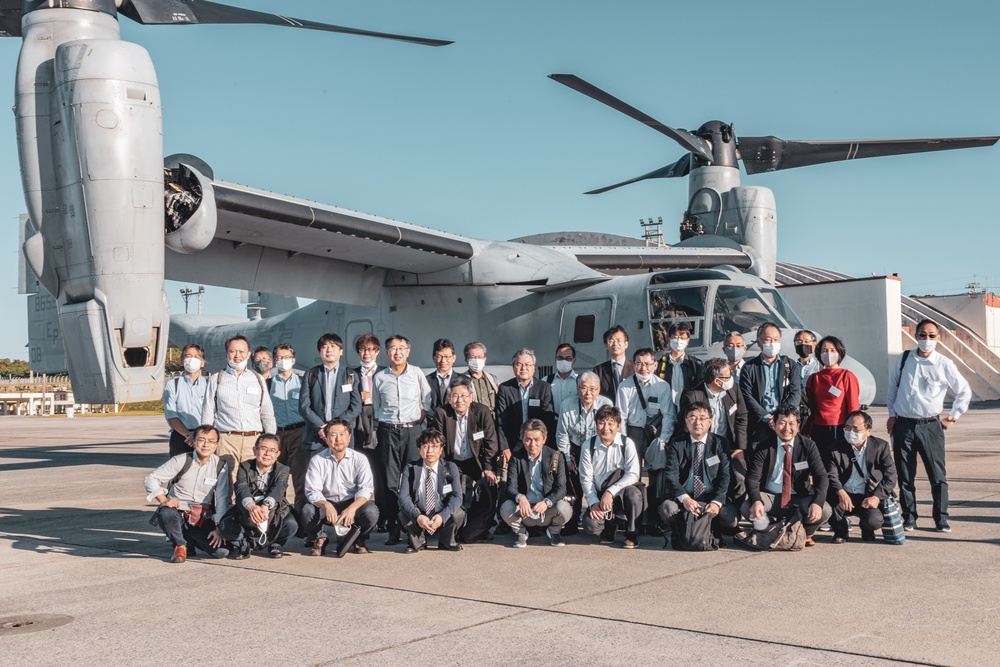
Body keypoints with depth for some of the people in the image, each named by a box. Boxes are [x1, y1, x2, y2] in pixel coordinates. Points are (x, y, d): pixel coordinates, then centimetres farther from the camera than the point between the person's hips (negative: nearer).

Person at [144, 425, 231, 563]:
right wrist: (164, 500, -21)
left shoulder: (221, 466, -1)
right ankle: (180, 545, -5)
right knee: (165, 513, -38)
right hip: (178, 512, -2)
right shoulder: (181, 460, -4)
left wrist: (219, 528, -10)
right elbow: (151, 478, -5)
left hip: (202, 520, 2)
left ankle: (190, 540, 15)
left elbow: (223, 500, -2)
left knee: (222, 551, -20)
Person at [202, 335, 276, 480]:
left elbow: (267, 413, 17)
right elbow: (208, 414, 11)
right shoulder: (216, 380, 12)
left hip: (254, 440, 1)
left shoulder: (258, 379, 16)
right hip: (226, 439, -1)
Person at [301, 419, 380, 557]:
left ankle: (359, 540, 4)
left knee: (371, 511, -31)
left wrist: (352, 508, -33)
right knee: (307, 511, -31)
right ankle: (318, 539, 4)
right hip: (326, 505, 0)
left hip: (353, 505, 0)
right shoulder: (317, 460, -4)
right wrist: (326, 505, -35)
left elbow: (366, 489, -13)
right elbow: (312, 491, -12)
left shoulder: (359, 459, -4)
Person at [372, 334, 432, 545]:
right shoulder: (379, 377, 7)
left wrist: (422, 417, 2)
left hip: (412, 429, 0)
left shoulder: (417, 373, 6)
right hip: (388, 431, 1)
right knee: (390, 480, -1)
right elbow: (375, 407, 14)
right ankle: (393, 529, 1)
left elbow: (428, 400, 11)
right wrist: (379, 430, 7)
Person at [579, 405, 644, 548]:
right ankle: (611, 524, 13)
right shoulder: (588, 446, 0)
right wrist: (594, 503, -15)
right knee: (591, 525, -26)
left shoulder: (627, 444, -5)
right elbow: (586, 478, -1)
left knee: (633, 493, -36)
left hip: (622, 495, -1)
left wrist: (610, 492, -26)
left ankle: (632, 535, -9)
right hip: (599, 496, 1)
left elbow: (633, 475, -15)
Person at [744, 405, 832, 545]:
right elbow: (753, 478, -12)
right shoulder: (764, 448, -4)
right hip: (770, 497, 0)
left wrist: (817, 502, -30)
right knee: (747, 508, -30)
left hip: (800, 499, 1)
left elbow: (821, 477, -10)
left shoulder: (808, 446, -3)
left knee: (825, 511, -28)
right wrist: (756, 500, -34)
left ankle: (804, 533, 7)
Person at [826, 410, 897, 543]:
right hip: (844, 497, 0)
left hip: (868, 498, 0)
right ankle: (840, 531, 2)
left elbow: (890, 477, -3)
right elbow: (831, 475, -10)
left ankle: (867, 531, 14)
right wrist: (841, 492, -31)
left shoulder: (880, 446, 2)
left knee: (874, 521, -29)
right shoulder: (837, 448, 0)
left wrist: (876, 497, -18)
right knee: (831, 502, -32)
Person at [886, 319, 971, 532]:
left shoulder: (944, 364, -4)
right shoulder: (904, 359, 3)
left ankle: (941, 519, 12)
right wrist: (892, 413, 11)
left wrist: (952, 417, 6)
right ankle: (909, 518, 17)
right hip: (902, 425, 2)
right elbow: (892, 386, 15)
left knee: (938, 476, 0)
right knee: (905, 476, 6)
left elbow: (964, 392, 7)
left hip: (930, 426, -2)